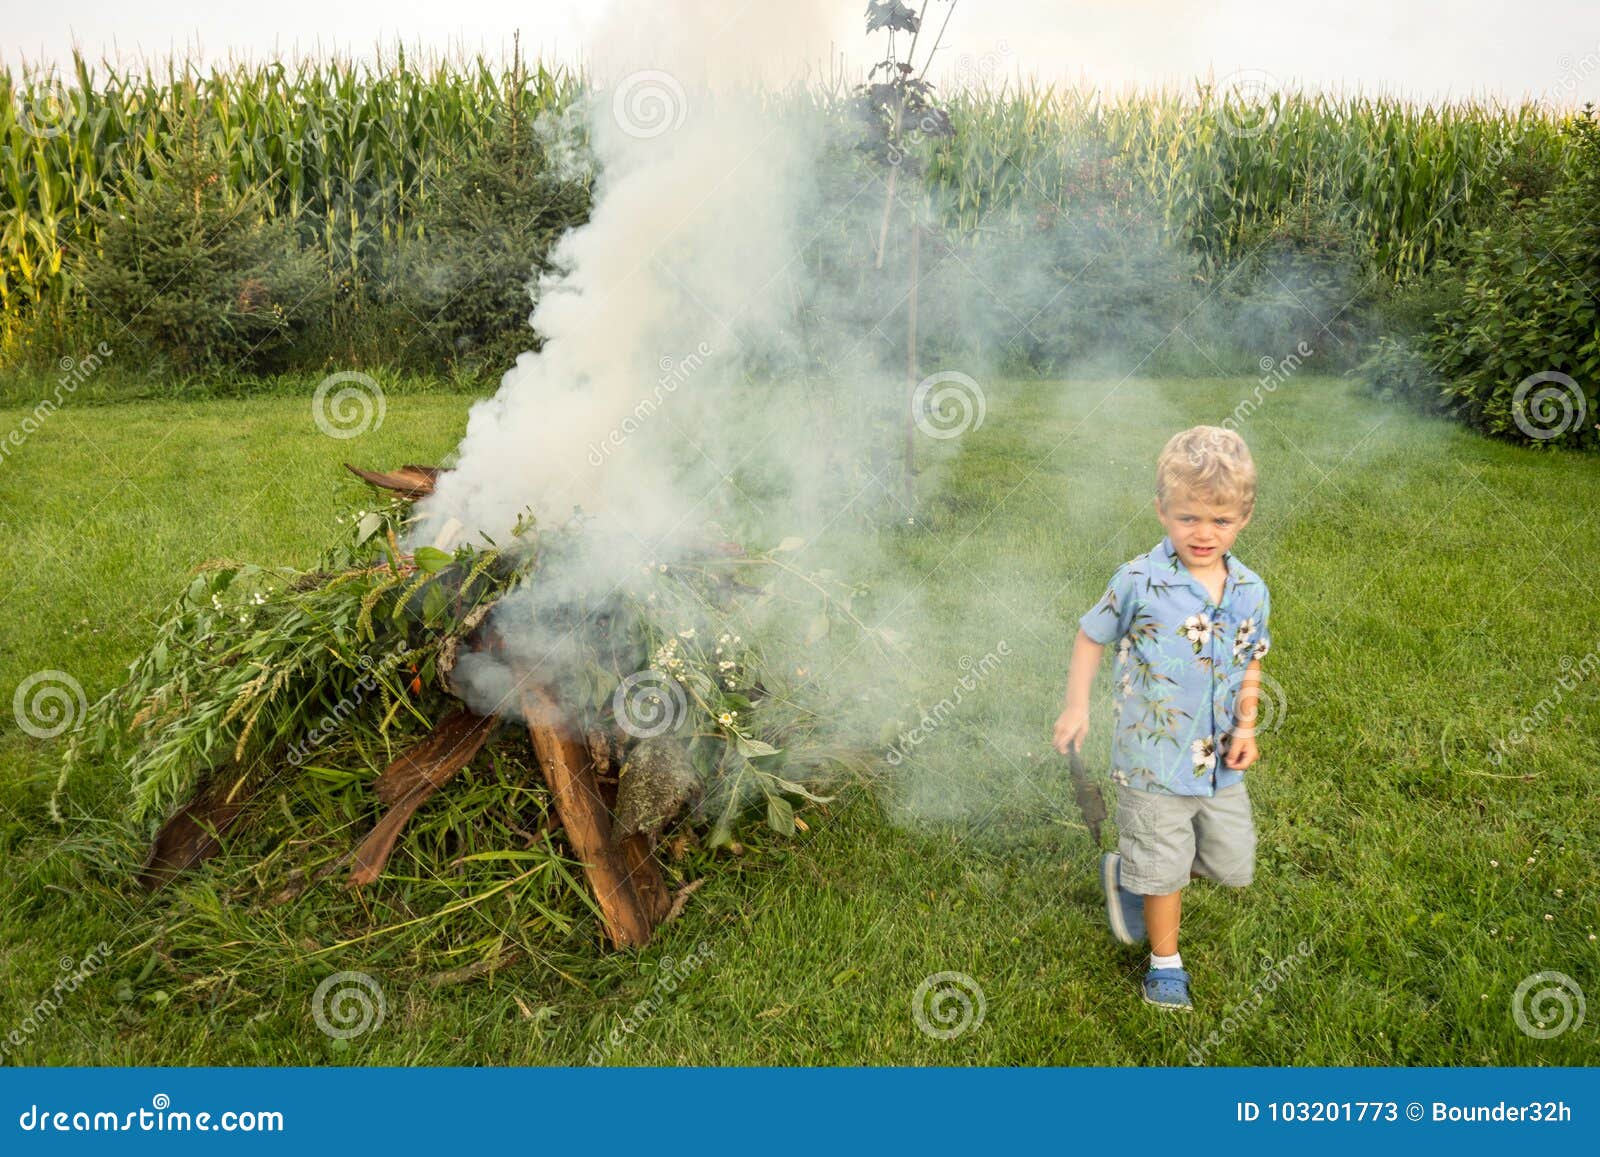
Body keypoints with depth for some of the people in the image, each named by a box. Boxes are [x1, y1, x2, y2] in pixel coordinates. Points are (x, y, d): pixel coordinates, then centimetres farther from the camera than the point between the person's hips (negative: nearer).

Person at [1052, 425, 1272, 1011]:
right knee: (1165, 872, 10)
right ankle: (1165, 960, 35)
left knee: (1232, 863, 17)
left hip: (1221, 764, 5)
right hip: (1153, 763, -5)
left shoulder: (1251, 593, -4)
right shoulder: (1138, 582, -17)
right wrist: (1077, 707, -9)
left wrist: (1246, 728, -3)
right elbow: (1091, 636, -4)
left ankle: (1127, 874, 38)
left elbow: (1251, 666, 10)